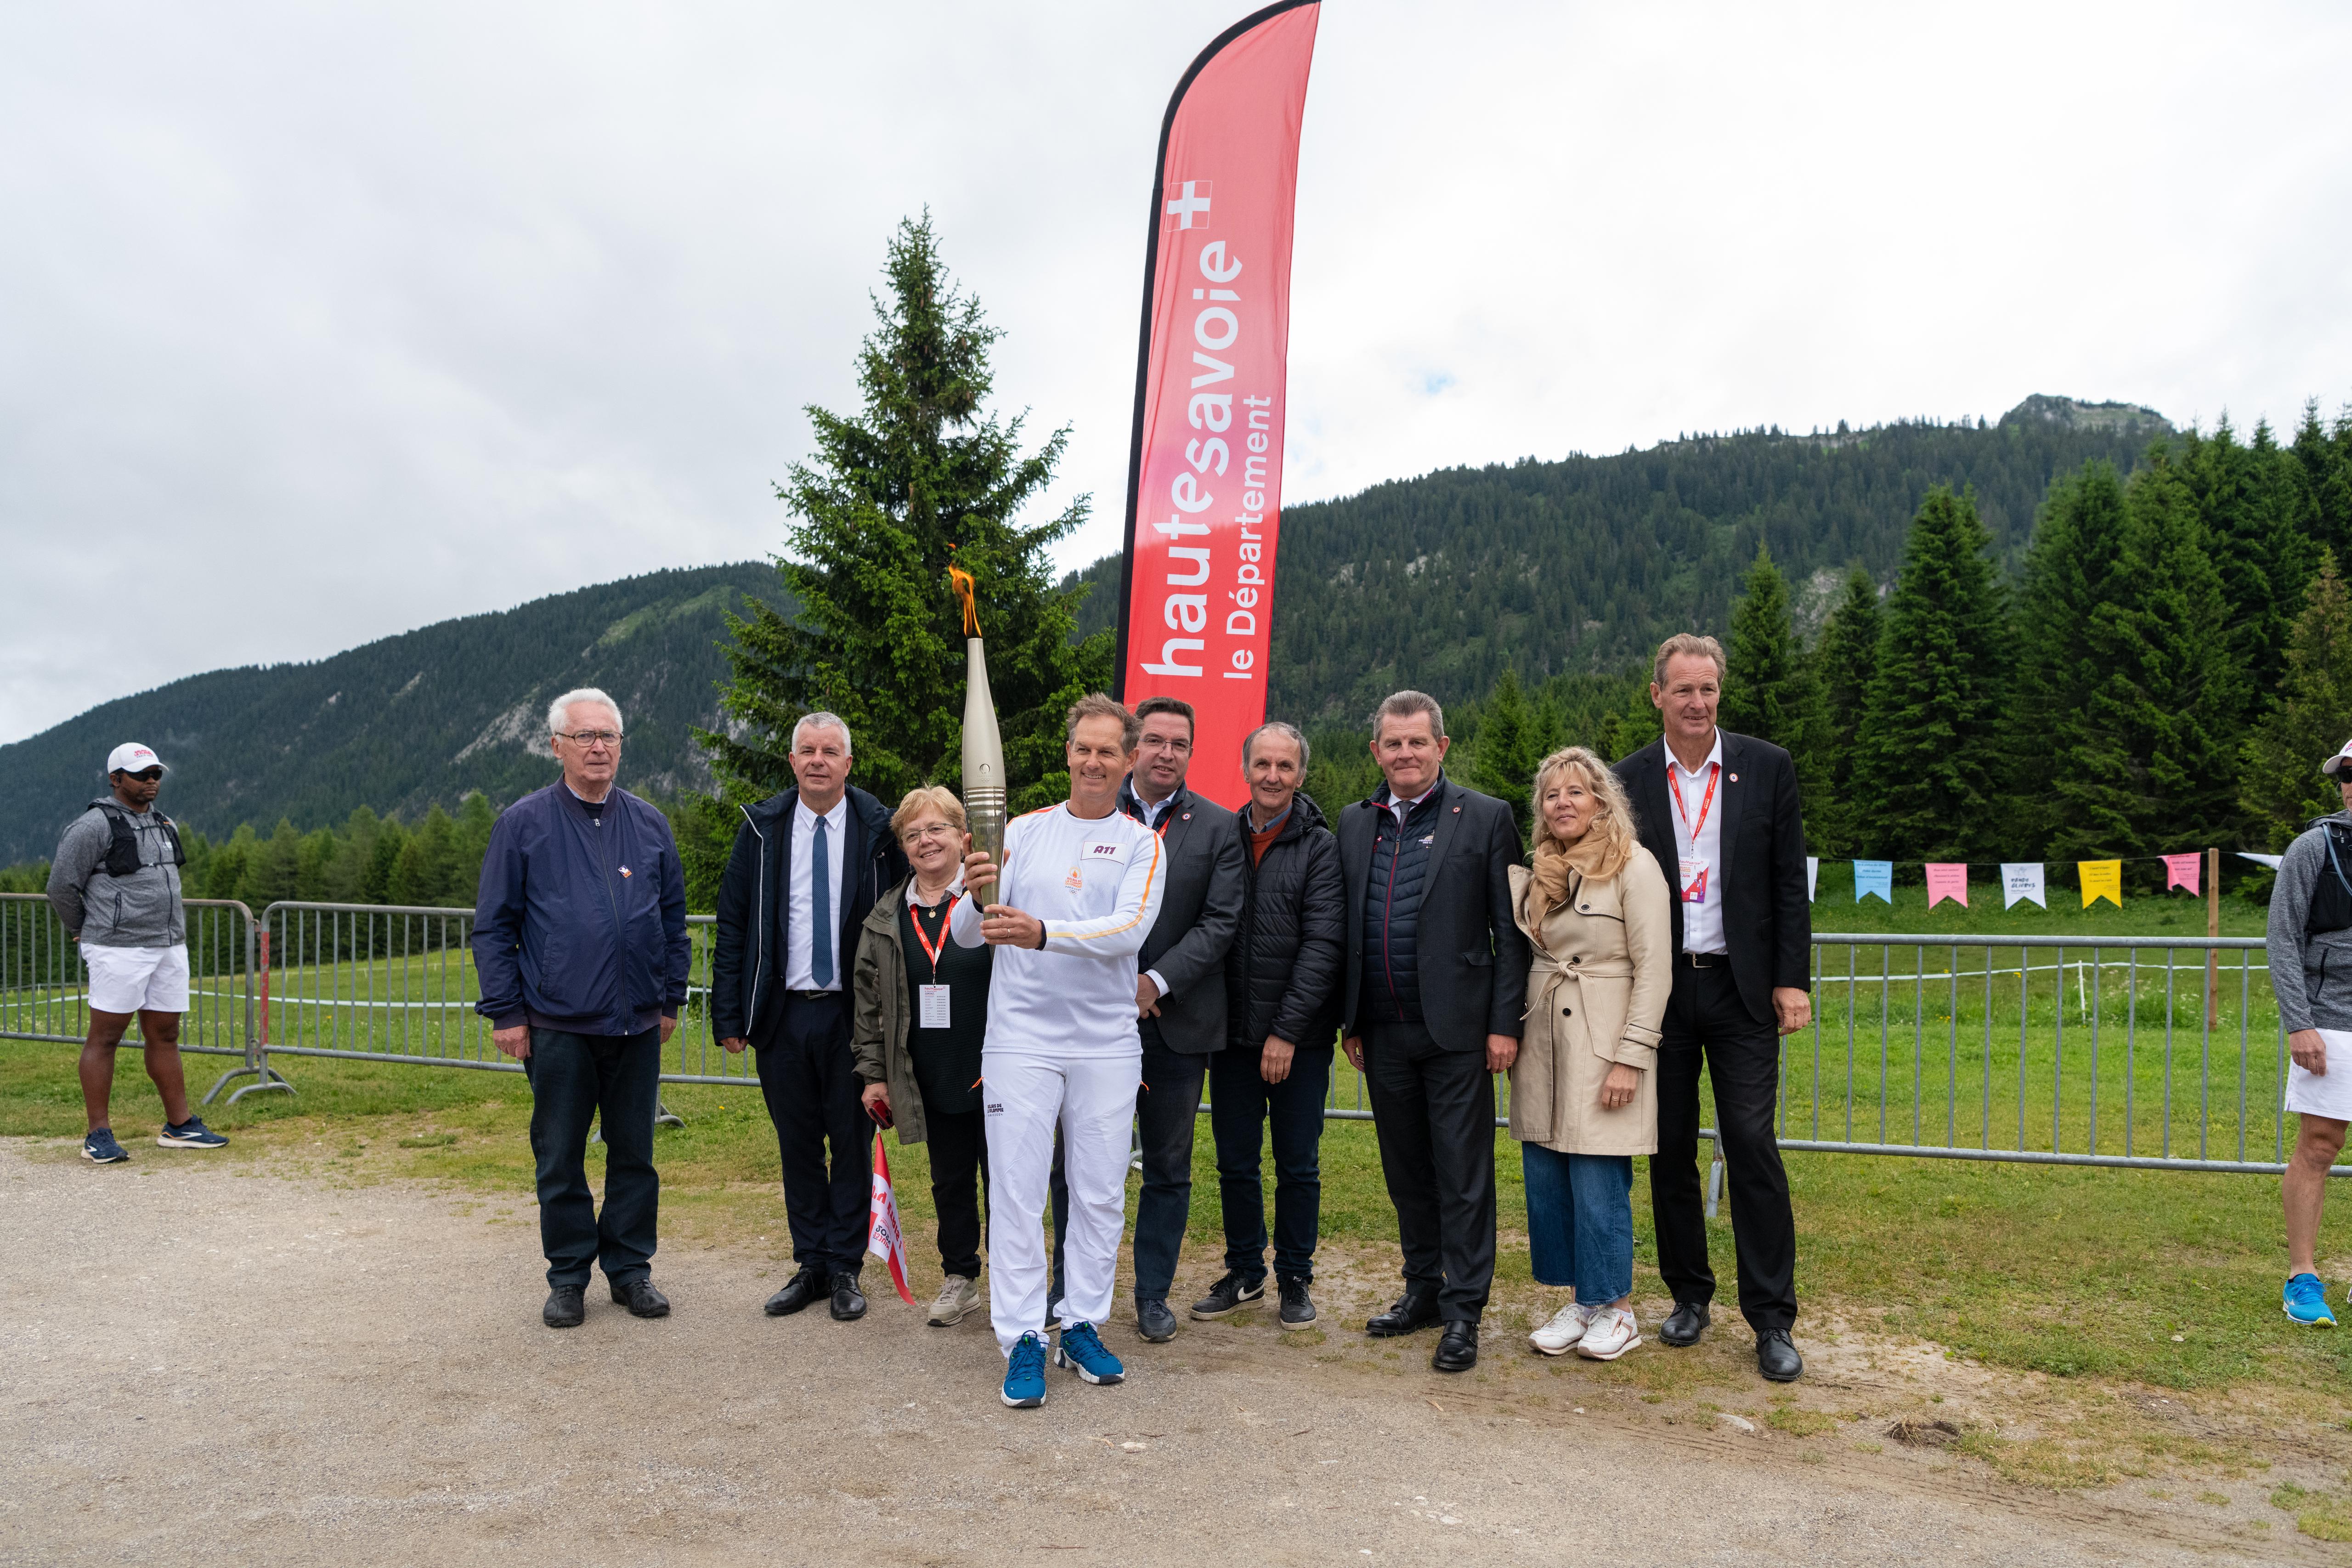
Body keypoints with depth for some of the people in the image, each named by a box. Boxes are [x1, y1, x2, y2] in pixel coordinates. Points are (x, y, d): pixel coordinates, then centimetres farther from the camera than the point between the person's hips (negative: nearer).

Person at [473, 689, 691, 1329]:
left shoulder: (650, 824, 8)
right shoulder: (523, 825, 0)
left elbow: (674, 920, 13)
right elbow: (493, 927, 1)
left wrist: (671, 999, 9)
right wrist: (505, 1011, -4)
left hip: (638, 1025, 2)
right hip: (557, 1027, -2)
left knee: (635, 1153, 10)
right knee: (560, 1158, 7)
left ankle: (631, 1269, 23)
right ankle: (569, 1277, 22)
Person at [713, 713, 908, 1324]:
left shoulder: (880, 830, -2)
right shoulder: (762, 828, 4)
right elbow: (732, 924, 6)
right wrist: (728, 1015, 0)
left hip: (854, 1015, -2)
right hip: (782, 1015, 2)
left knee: (852, 1142, 6)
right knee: (797, 1143, 11)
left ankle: (846, 1268, 19)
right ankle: (810, 1265, 24)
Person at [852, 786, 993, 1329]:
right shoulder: (886, 917, 8)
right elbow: (870, 1001, 11)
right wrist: (873, 1073, 10)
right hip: (933, 1081, 4)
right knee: (950, 1182, 15)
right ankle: (960, 1279, 31)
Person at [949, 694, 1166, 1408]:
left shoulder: (1141, 844, 1)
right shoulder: (1023, 831, 4)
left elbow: (1129, 930, -17)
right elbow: (966, 935, -1)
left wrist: (1041, 933, -31)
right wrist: (979, 896, -24)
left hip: (1108, 1045, 1)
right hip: (1021, 1040, 0)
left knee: (1101, 1193, 10)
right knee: (1017, 1192, 1)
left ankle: (1084, 1325, 25)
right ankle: (1023, 1341, 12)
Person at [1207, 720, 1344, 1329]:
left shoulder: (1320, 848, -4)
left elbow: (1323, 944, -9)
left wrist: (1287, 1031, -14)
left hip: (1299, 1038, -3)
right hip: (1231, 1031, 3)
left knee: (1298, 1165, 7)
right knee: (1235, 1162, 11)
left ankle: (1295, 1279, 23)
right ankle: (1245, 1272, 27)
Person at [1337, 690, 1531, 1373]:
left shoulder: (1486, 818, -2)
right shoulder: (1354, 824, 11)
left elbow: (1510, 931, -4)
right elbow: (1347, 928, 13)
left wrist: (1504, 1023, -10)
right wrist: (1350, 1021, 10)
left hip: (1456, 1030, -4)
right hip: (1383, 1033, 5)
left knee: (1463, 1175, 1)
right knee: (1406, 1170, 14)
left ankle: (1463, 1311, 11)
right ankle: (1423, 1288, 29)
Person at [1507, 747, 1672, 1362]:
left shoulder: (1635, 867, -8)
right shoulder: (1538, 874, 12)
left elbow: (1654, 970, -11)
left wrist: (1630, 1058, -15)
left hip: (1602, 1043, -6)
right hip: (1542, 1042, 7)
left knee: (1599, 1184, -3)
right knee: (1545, 1179, 9)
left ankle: (1614, 1308, 15)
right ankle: (1579, 1300, 23)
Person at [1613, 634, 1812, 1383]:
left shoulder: (1767, 768, 0)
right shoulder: (1629, 781, 2)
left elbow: (1790, 882, 1)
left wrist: (1792, 979, -5)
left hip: (1742, 987, -1)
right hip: (1659, 989, 2)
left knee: (1753, 1147, -3)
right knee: (1670, 1150, 9)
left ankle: (1772, 1320, 8)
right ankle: (1689, 1294, 26)